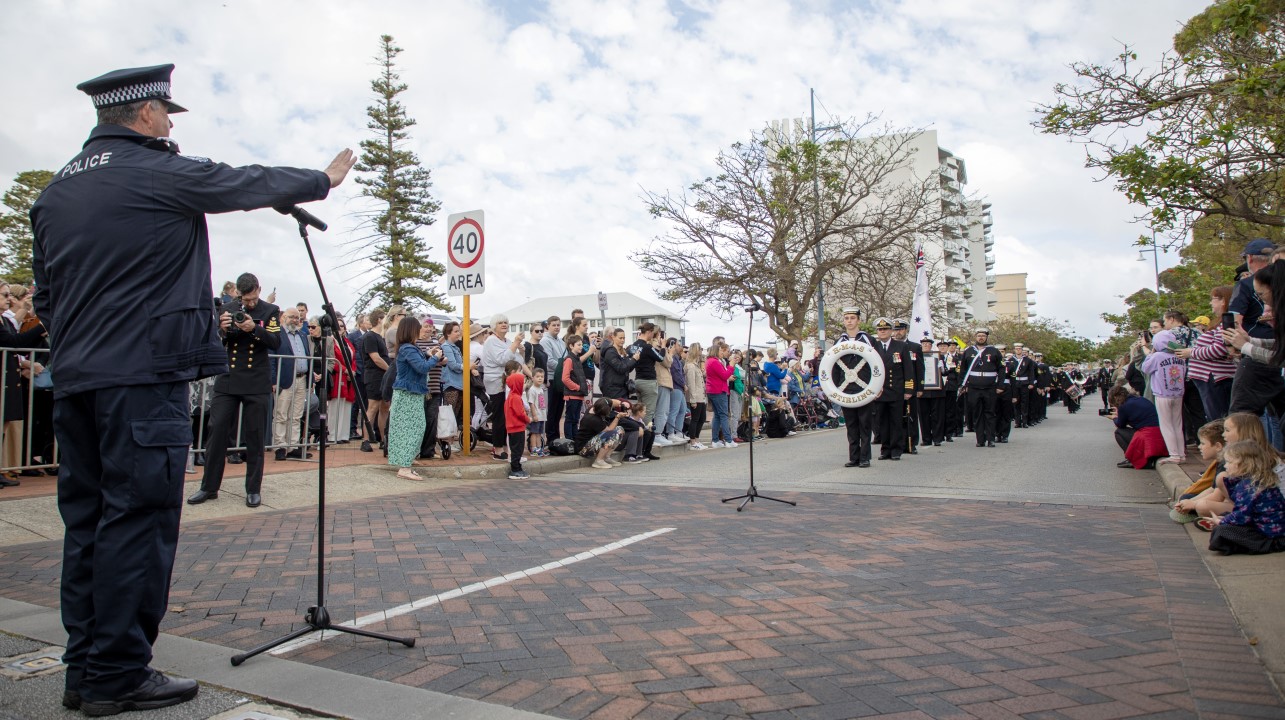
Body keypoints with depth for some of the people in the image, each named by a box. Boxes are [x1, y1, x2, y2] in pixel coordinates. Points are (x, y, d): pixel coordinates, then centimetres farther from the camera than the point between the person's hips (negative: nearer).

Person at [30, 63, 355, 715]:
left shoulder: (55, 189, 16)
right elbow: (259, 185, 6)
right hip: (143, 375, -8)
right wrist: (327, 177, 22)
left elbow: (44, 297, 19)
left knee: (87, 520, 12)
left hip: (73, 379, 8)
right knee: (138, 519, -3)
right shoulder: (163, 173, -7)